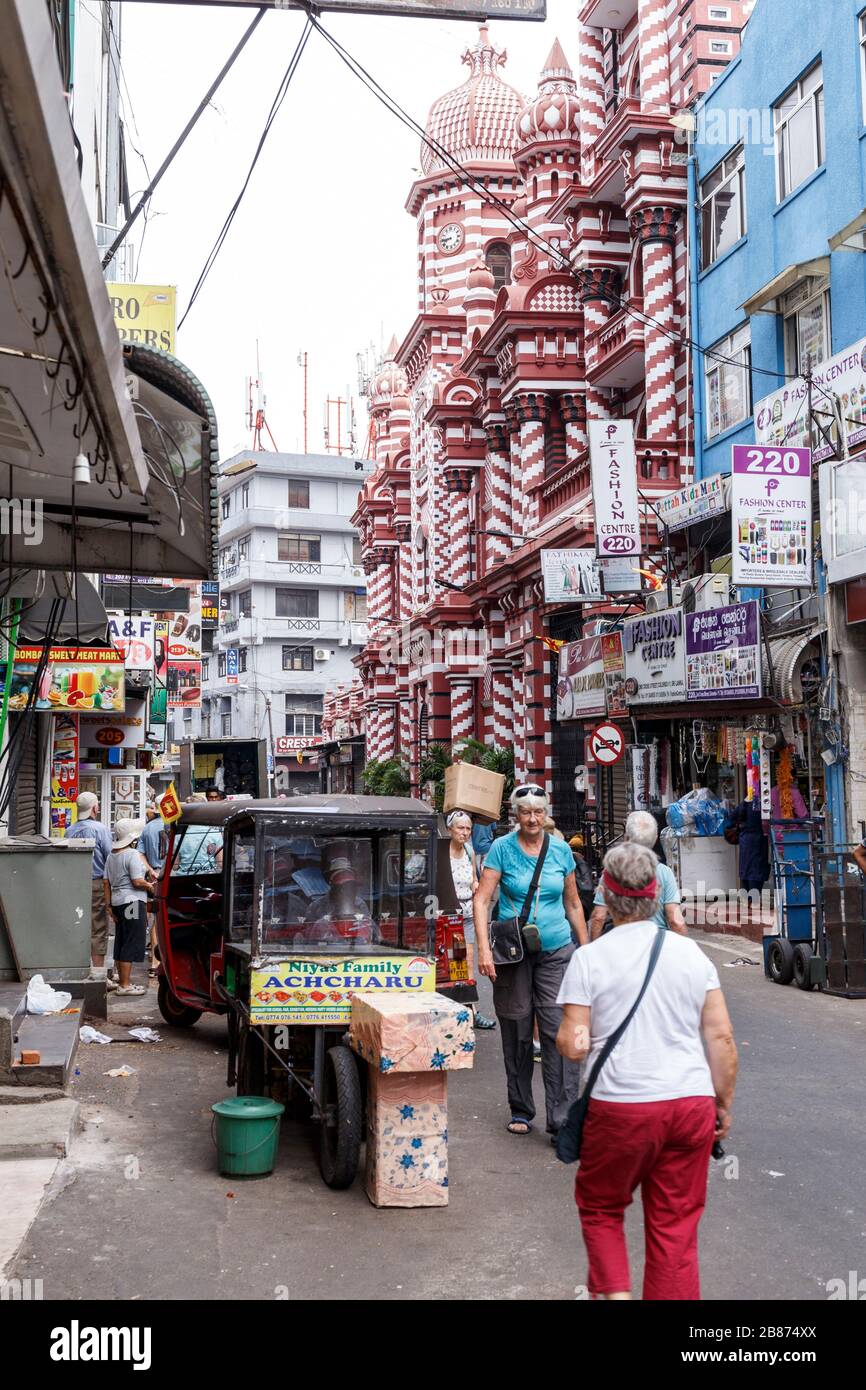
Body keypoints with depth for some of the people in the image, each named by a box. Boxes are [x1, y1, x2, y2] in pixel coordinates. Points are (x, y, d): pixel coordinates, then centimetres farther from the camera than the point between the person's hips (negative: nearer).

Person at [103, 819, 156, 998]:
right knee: (131, 944, -5)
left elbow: (107, 882, 13)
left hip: (117, 902, 9)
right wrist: (150, 886, -1)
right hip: (133, 902, -9)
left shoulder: (111, 856, 12)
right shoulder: (132, 855, -14)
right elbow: (137, 881, -20)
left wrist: (109, 905, 15)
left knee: (121, 943, 14)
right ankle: (125, 985, -4)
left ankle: (123, 981, 21)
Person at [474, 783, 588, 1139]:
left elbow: (573, 903, 14)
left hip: (556, 951, 1)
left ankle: (562, 1120, -4)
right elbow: (482, 899, -8)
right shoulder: (502, 848, -4)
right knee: (517, 1035, 9)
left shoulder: (560, 850, 5)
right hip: (513, 952, -1)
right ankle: (521, 1112, 25)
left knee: (559, 1032, -8)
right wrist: (484, 947, -18)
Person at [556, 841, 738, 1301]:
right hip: (692, 1105, 3)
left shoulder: (589, 958, -6)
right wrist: (725, 1104, 14)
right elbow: (722, 1039, 3)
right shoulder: (691, 953, 3)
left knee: (600, 1209, 20)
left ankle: (613, 1292, 8)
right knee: (676, 1229, 11)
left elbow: (573, 1046, -9)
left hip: (621, 1107, -3)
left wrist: (566, 1035, 13)